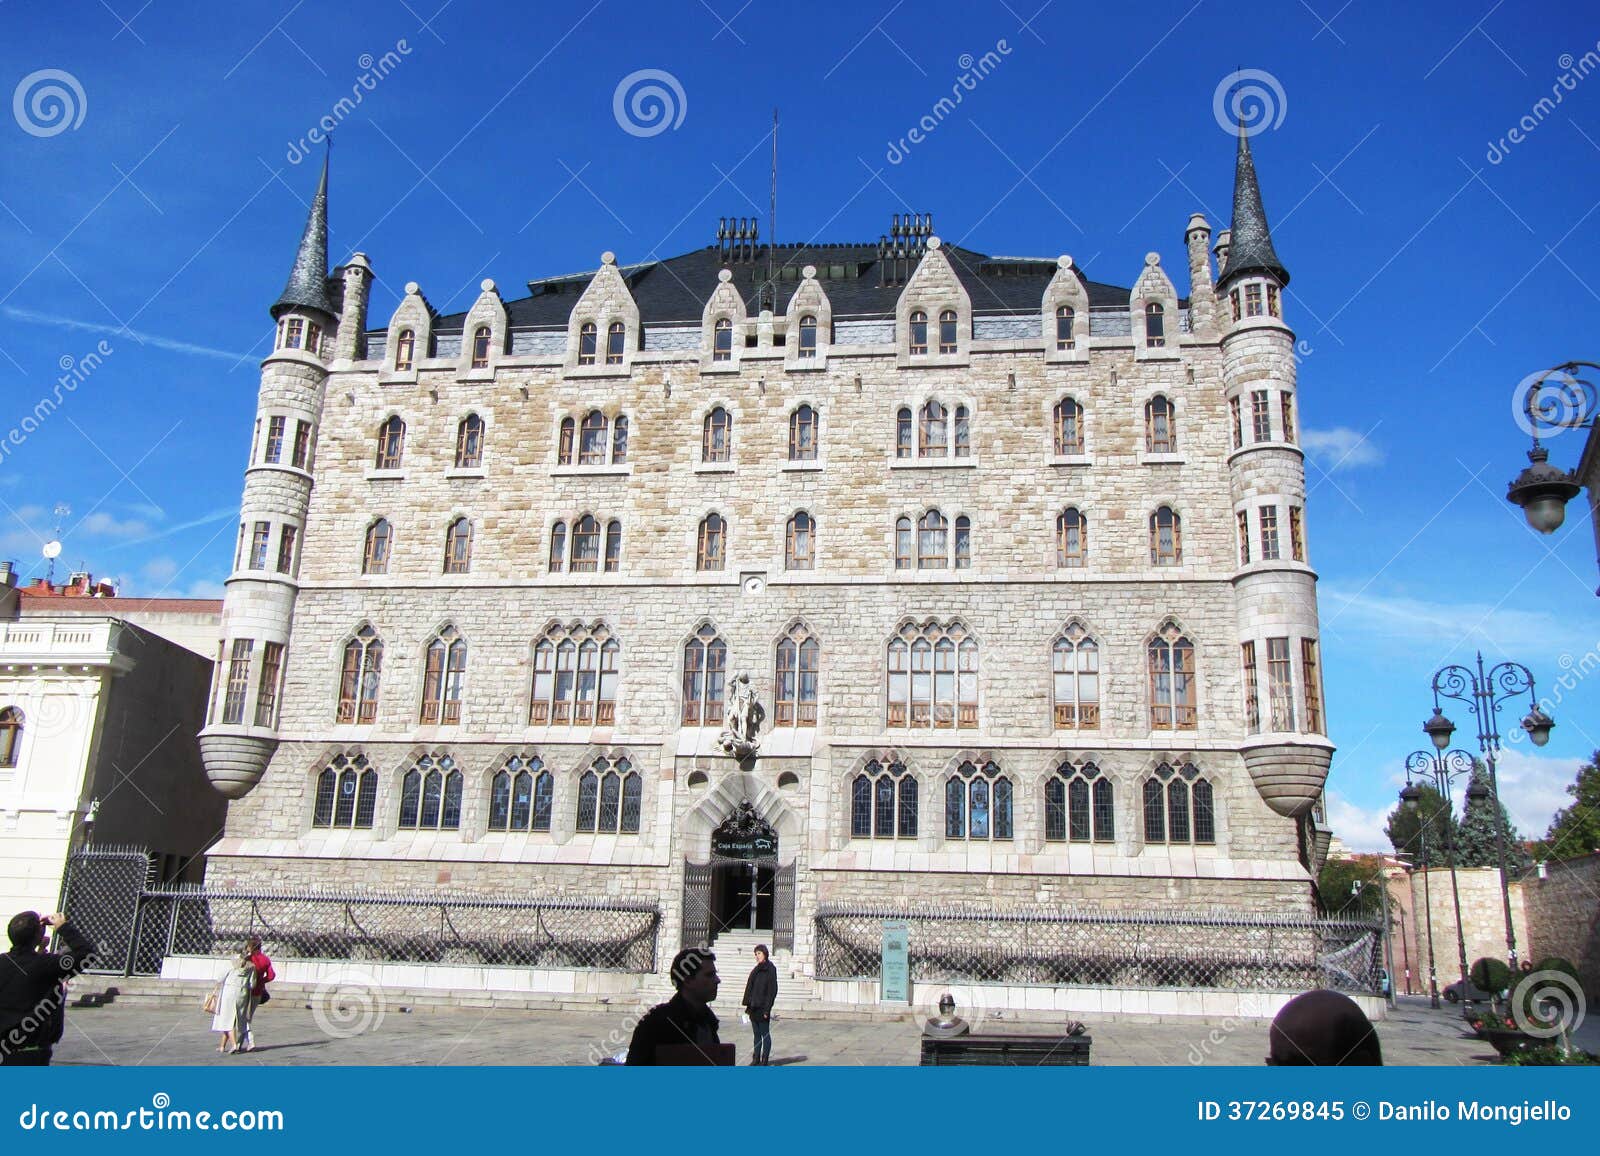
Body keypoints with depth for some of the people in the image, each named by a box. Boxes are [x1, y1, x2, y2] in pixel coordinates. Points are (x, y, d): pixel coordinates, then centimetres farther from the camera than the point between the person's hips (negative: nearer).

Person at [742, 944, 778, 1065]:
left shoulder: (770, 970, -10)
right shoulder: (756, 970, 13)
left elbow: (772, 990, -14)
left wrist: (767, 1009, -17)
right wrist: (748, 1005, 9)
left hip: (762, 1008, -8)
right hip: (753, 1008, 8)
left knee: (765, 1034, 0)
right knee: (757, 1035, 13)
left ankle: (764, 1061, 5)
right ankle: (756, 1059, 18)